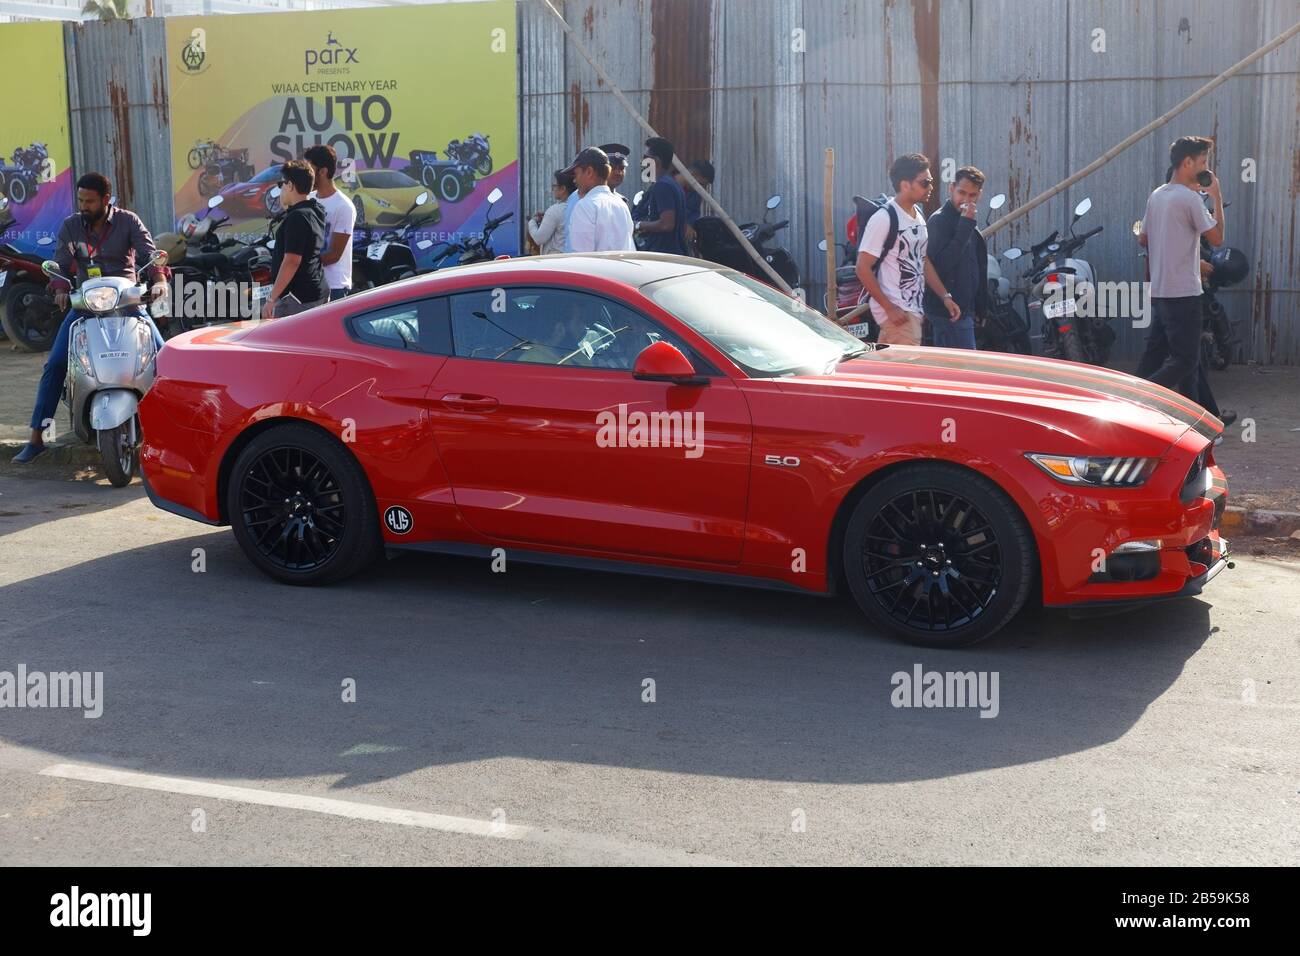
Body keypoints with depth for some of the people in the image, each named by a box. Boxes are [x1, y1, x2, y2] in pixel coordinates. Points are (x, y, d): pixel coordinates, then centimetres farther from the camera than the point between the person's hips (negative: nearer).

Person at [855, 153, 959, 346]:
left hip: (914, 309, 8)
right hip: (897, 314, -8)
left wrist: (945, 296, 15)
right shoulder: (883, 219, -14)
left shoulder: (918, 216, 13)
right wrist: (890, 308, -18)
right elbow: (863, 269, -16)